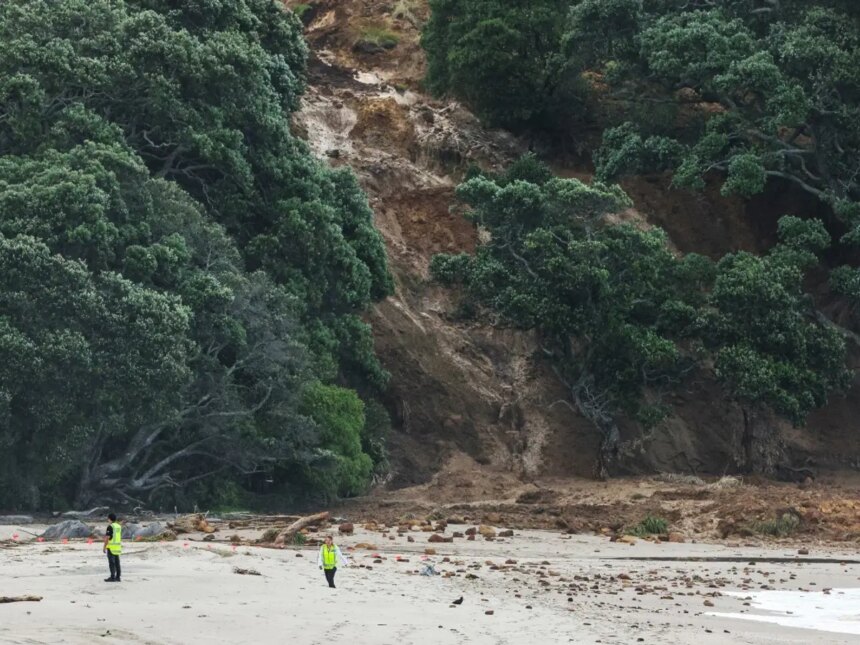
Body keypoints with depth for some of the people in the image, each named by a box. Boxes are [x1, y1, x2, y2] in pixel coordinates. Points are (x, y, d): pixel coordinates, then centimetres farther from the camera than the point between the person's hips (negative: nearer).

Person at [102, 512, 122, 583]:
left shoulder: (110, 526, -13)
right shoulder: (119, 526, 12)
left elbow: (107, 538, -16)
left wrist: (104, 547, -12)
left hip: (111, 547, -8)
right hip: (118, 547, 8)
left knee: (111, 562, -7)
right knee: (117, 562, 9)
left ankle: (112, 577, -9)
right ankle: (118, 576, 8)